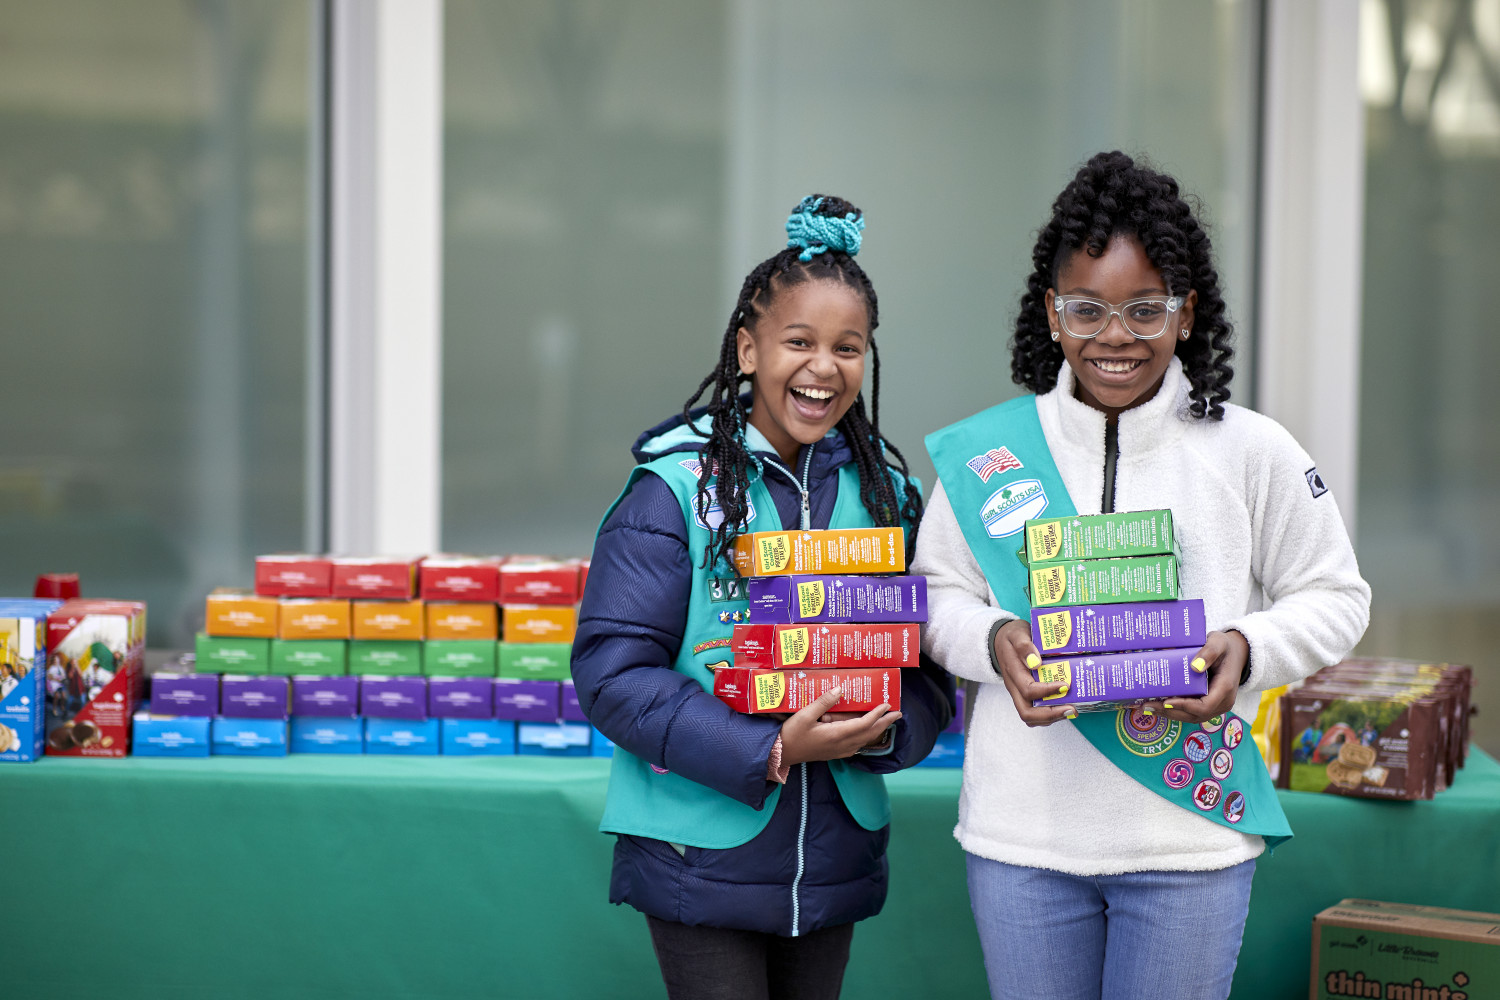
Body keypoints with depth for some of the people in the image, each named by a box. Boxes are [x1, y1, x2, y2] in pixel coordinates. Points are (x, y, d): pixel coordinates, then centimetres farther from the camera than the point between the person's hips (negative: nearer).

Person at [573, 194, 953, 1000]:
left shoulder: (885, 493, 6)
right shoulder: (675, 487, -9)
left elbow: (929, 669, 8)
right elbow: (614, 673, -14)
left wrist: (884, 730, -15)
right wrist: (768, 751, -22)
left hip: (834, 860, 5)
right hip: (702, 857, -5)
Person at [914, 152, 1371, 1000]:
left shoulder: (1252, 452, -2)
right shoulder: (985, 453, 0)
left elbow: (1335, 597, 5)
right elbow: (936, 595, 8)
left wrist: (1248, 651, -14)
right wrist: (992, 641, -14)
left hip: (1192, 840, -1)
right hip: (1022, 839, 1)